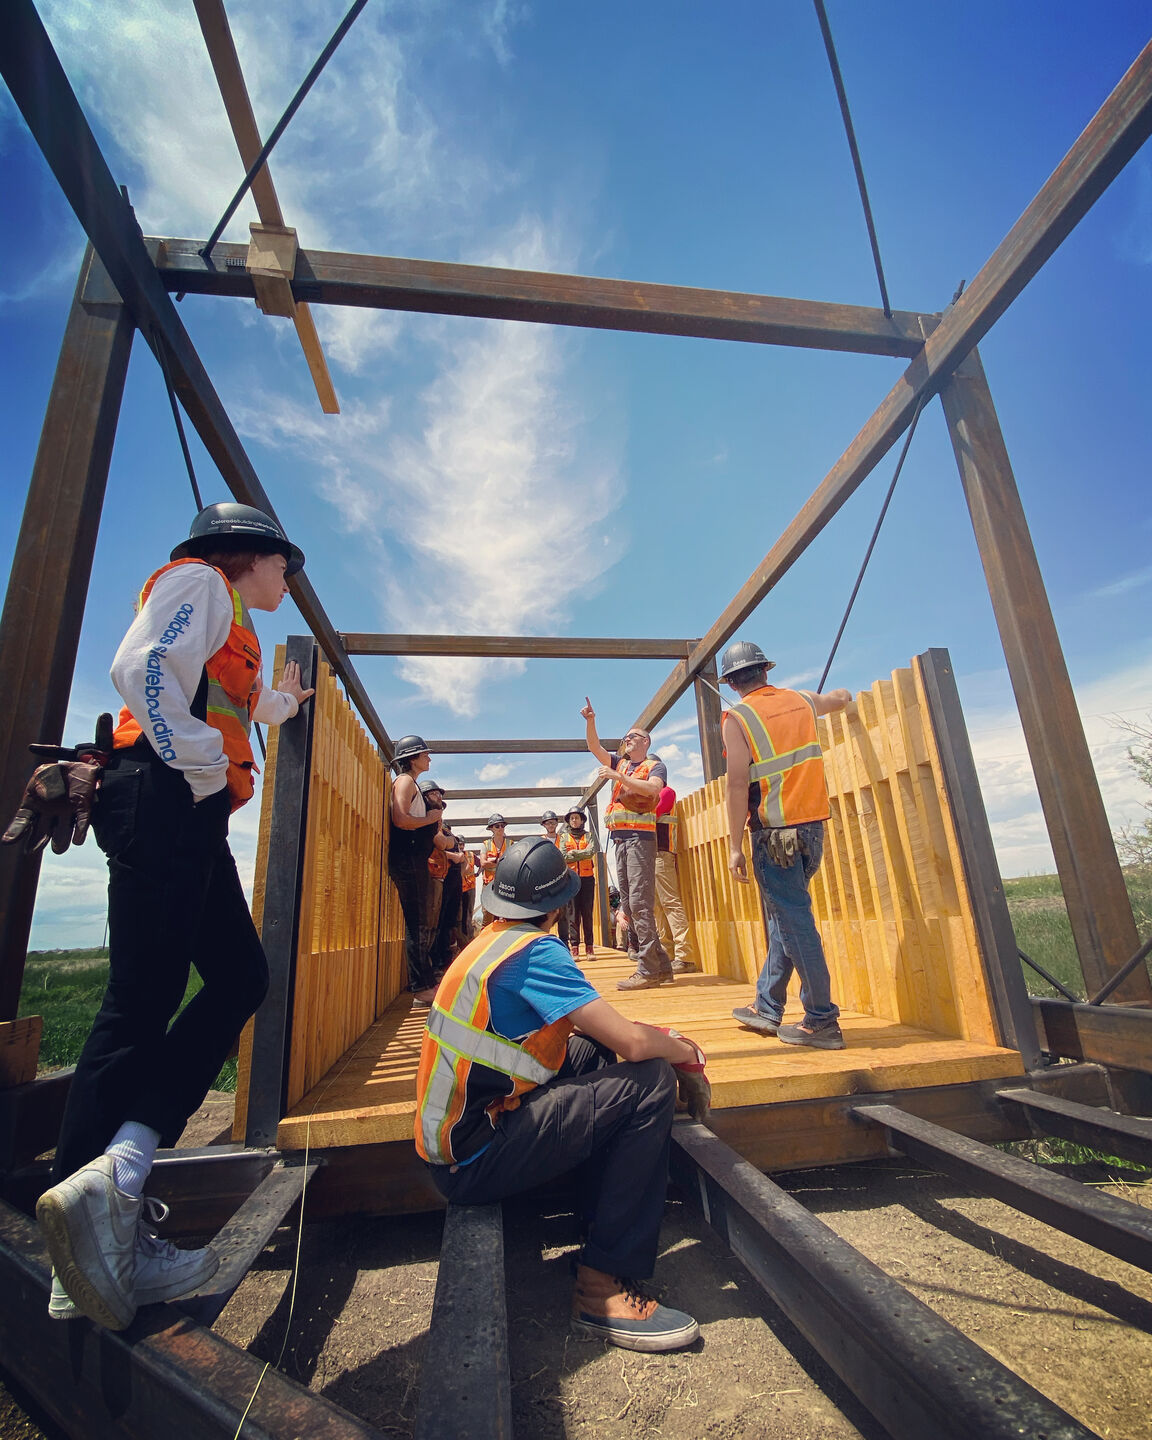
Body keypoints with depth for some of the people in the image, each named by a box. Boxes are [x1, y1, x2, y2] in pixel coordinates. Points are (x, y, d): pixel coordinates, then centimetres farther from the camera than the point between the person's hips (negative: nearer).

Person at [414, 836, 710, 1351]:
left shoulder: (491, 941, 8)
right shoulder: (533, 950, -19)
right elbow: (632, 1042, -23)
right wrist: (685, 1050, -1)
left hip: (453, 1132, 9)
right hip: (472, 1162, -9)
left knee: (592, 1048, 16)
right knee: (649, 1083, -14)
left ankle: (604, 1220, 22)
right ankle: (603, 1289, -6)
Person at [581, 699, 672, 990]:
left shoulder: (655, 765, 5)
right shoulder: (621, 764, 24)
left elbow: (652, 788, -16)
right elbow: (594, 747, 20)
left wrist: (618, 777, -17)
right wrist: (590, 721, 7)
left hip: (640, 836, -8)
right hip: (620, 838, 8)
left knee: (640, 903, -13)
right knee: (628, 903, 5)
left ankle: (648, 969, -11)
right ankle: (661, 965, 11)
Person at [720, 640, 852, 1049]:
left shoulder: (737, 718, -9)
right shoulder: (800, 700, 9)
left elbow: (738, 784, -15)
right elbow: (840, 699, 31)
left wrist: (735, 847, -11)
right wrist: (839, 696, 55)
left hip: (775, 832, -7)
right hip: (814, 824, 7)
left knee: (794, 921, 1)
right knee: (784, 916, 15)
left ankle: (822, 1022, 8)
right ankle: (767, 1008, 27)